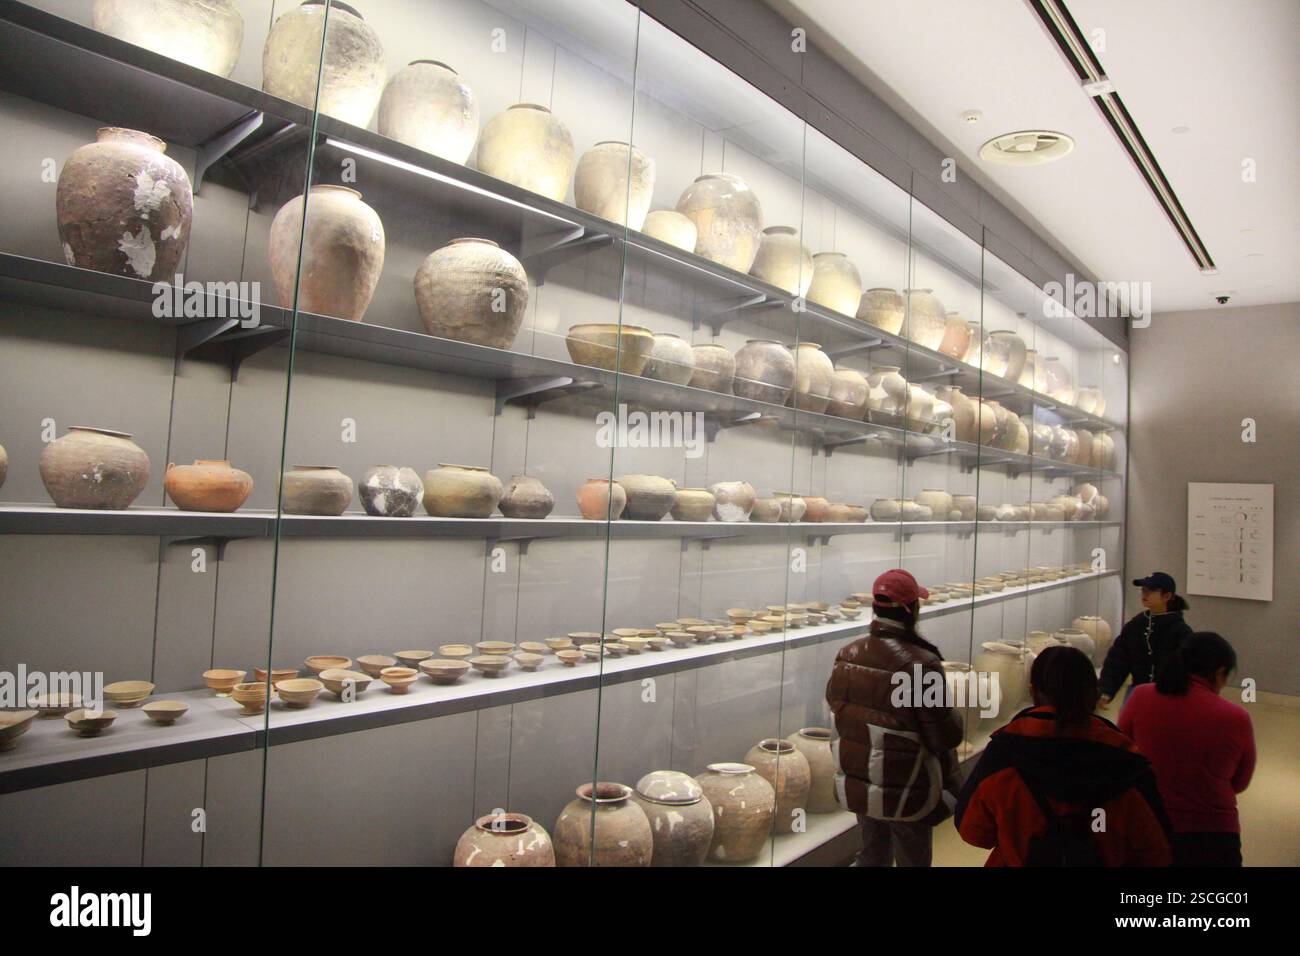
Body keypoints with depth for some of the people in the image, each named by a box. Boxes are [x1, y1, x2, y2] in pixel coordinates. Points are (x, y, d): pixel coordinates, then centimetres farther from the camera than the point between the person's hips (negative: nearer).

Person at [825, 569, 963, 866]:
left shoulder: (847, 655, -6)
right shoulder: (920, 664, -24)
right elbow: (945, 737, -18)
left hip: (858, 784, 5)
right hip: (906, 793, -5)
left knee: (873, 855, 26)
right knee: (913, 860, 17)